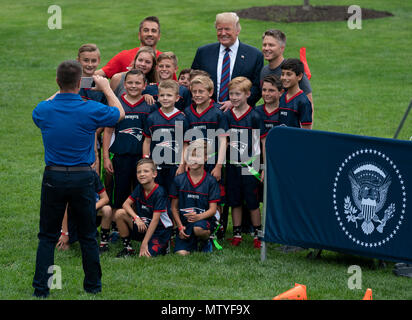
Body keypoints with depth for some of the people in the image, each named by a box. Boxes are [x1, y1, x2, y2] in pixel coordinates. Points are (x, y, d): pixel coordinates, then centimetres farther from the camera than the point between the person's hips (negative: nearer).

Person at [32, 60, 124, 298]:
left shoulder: (44, 110, -6)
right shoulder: (92, 110, -11)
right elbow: (120, 113, 9)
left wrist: (61, 91, 28)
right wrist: (106, 88, 22)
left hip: (53, 178, 1)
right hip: (82, 178, -1)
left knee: (48, 236, 8)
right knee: (88, 236, 12)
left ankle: (41, 288, 5)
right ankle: (93, 285, 20)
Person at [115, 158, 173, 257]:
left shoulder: (159, 193, -21)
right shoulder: (139, 188, -1)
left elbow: (155, 220, -23)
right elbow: (126, 204, -3)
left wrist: (144, 243, -23)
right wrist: (137, 218, -23)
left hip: (160, 229, -6)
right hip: (143, 226, 6)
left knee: (146, 255, -27)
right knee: (120, 213, -14)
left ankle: (163, 245, 7)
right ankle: (127, 248, -1)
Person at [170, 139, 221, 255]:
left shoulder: (210, 181, 0)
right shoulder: (179, 179, 5)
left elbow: (213, 209, -4)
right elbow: (174, 207, 9)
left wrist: (199, 217, -25)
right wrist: (180, 227, -4)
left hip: (204, 219, -2)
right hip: (184, 222, 2)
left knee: (198, 229, -39)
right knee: (181, 253, -21)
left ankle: (206, 241, -1)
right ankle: (194, 243, 16)